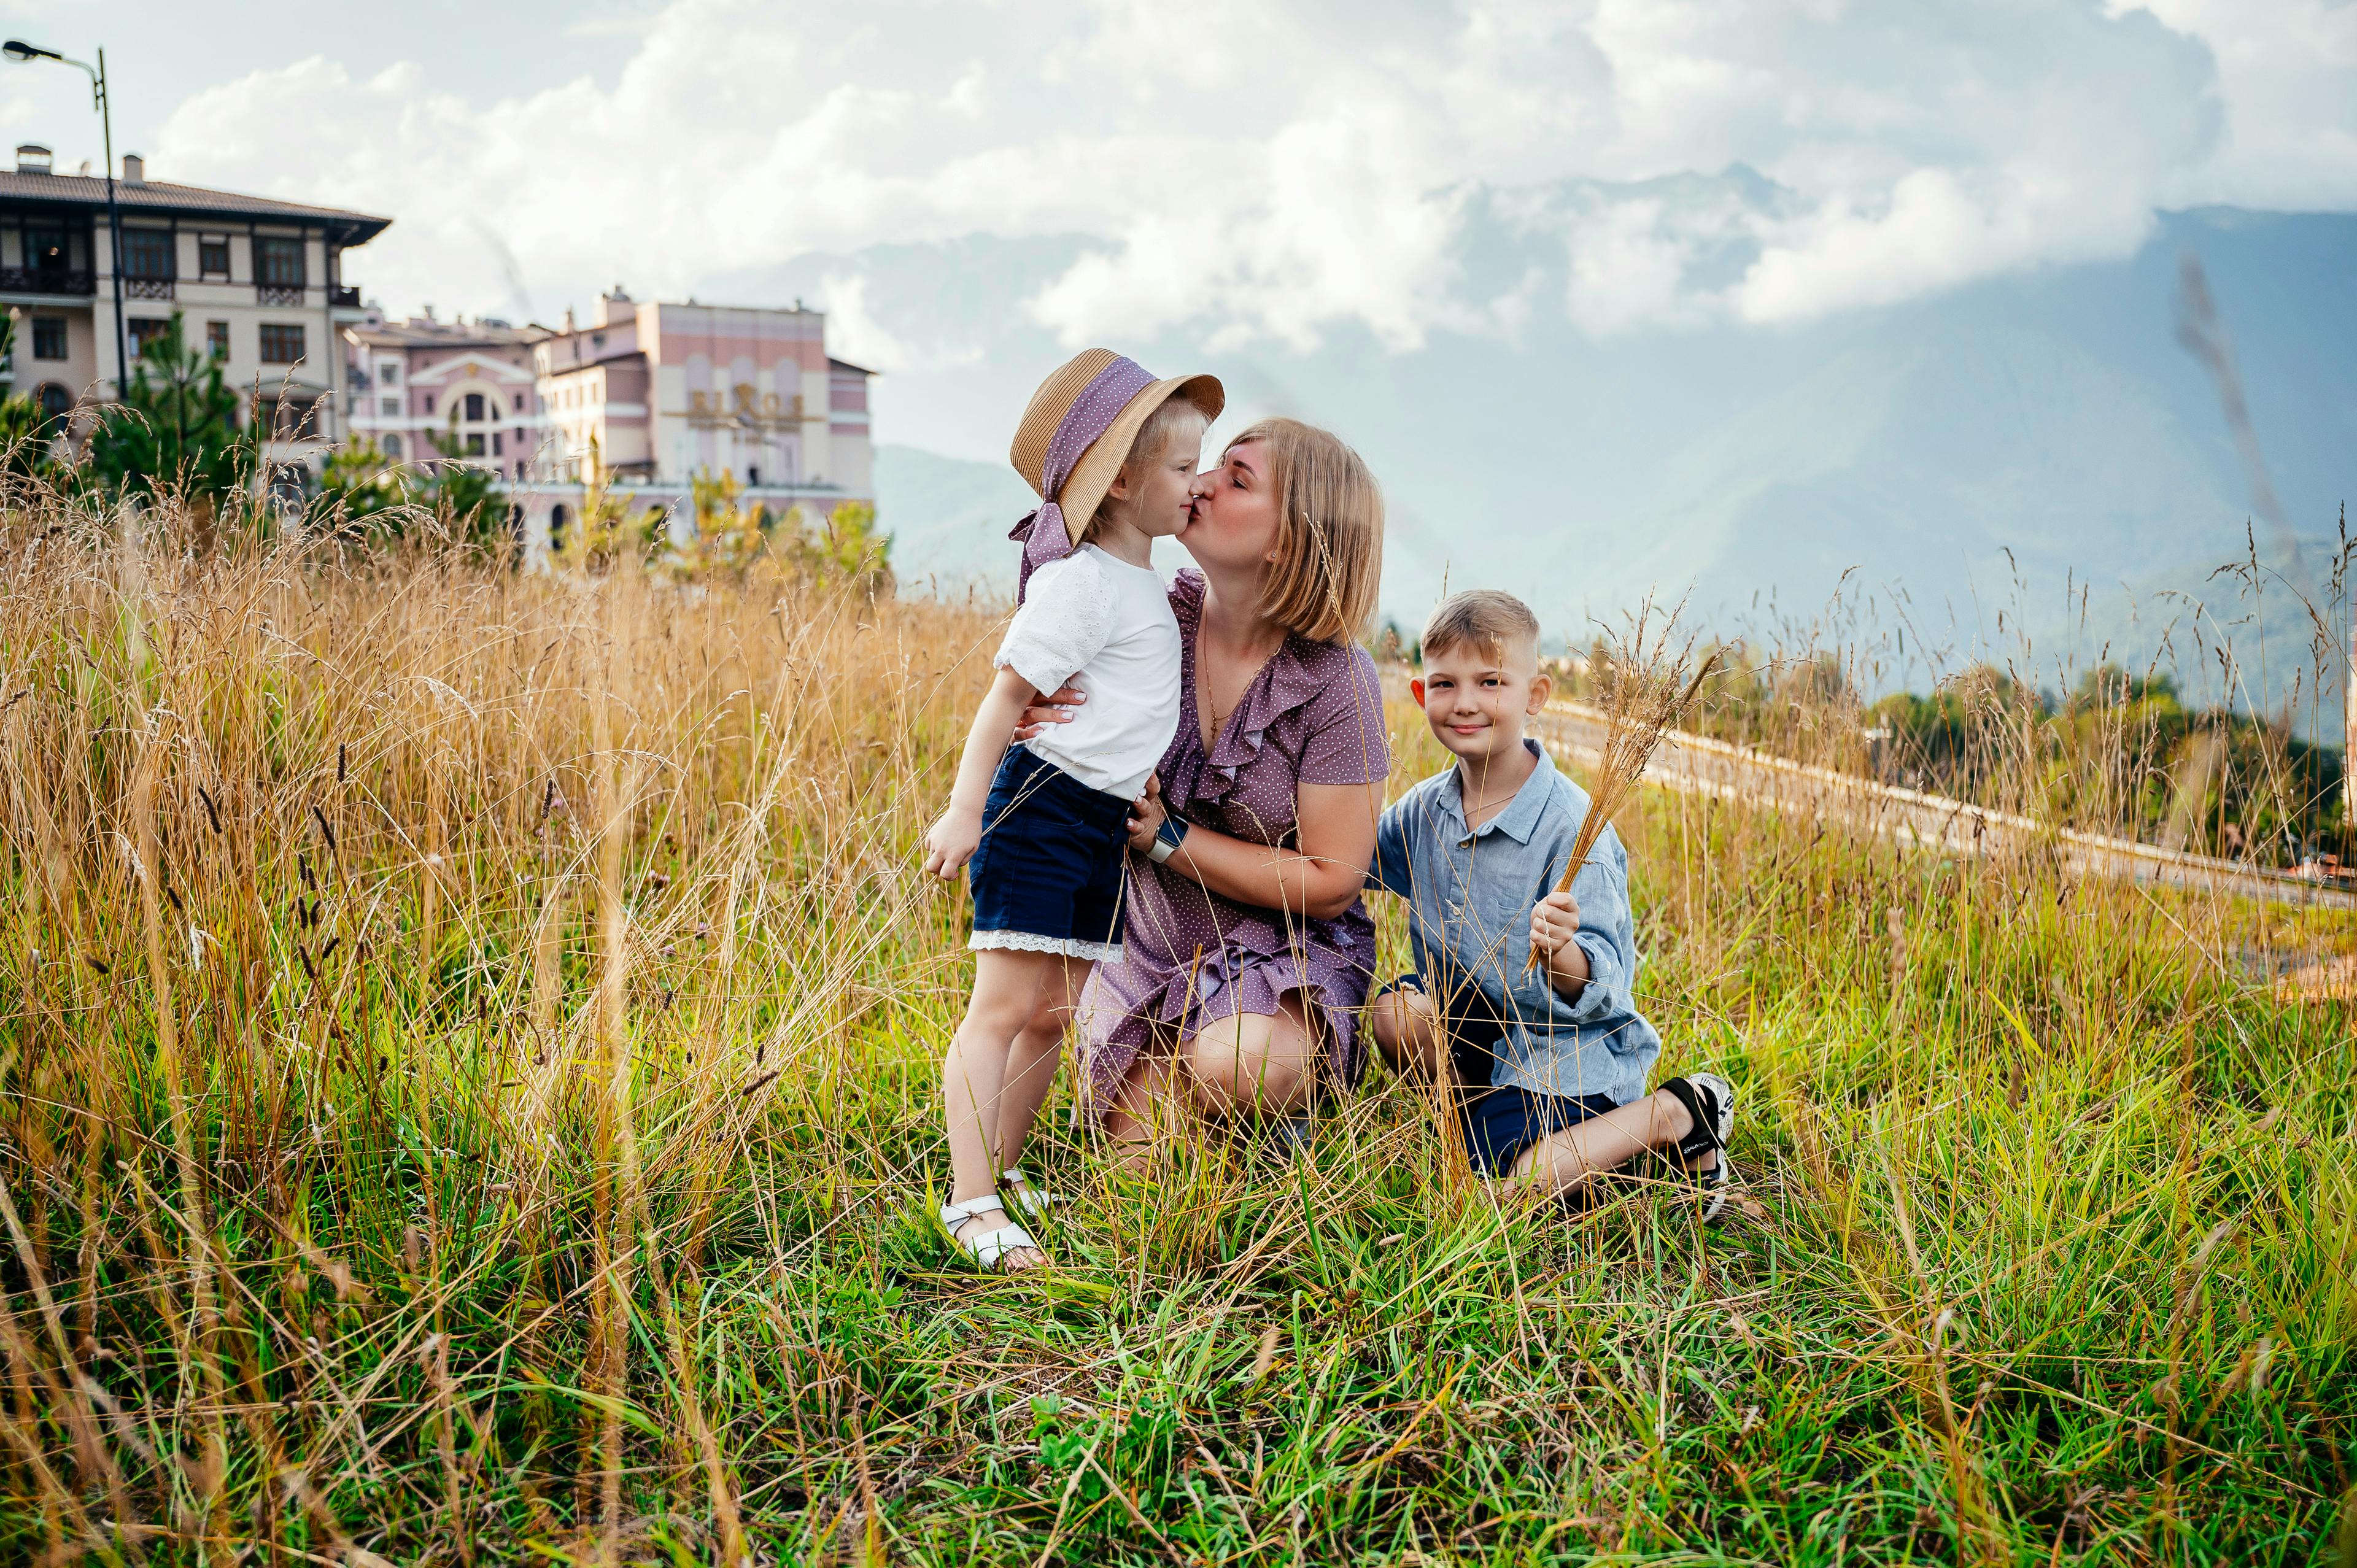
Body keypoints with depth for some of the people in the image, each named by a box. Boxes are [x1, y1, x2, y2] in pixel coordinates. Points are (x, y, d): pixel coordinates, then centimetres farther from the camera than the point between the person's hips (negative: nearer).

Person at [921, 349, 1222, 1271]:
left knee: (1055, 1012, 11)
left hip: (1107, 826, 9)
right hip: (1043, 809, -9)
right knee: (1007, 1003, -10)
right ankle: (970, 1202, -9)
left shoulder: (1144, 582, 16)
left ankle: (1002, 1168, 22)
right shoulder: (1080, 583, -13)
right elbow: (1008, 695, -16)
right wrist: (965, 811, -20)